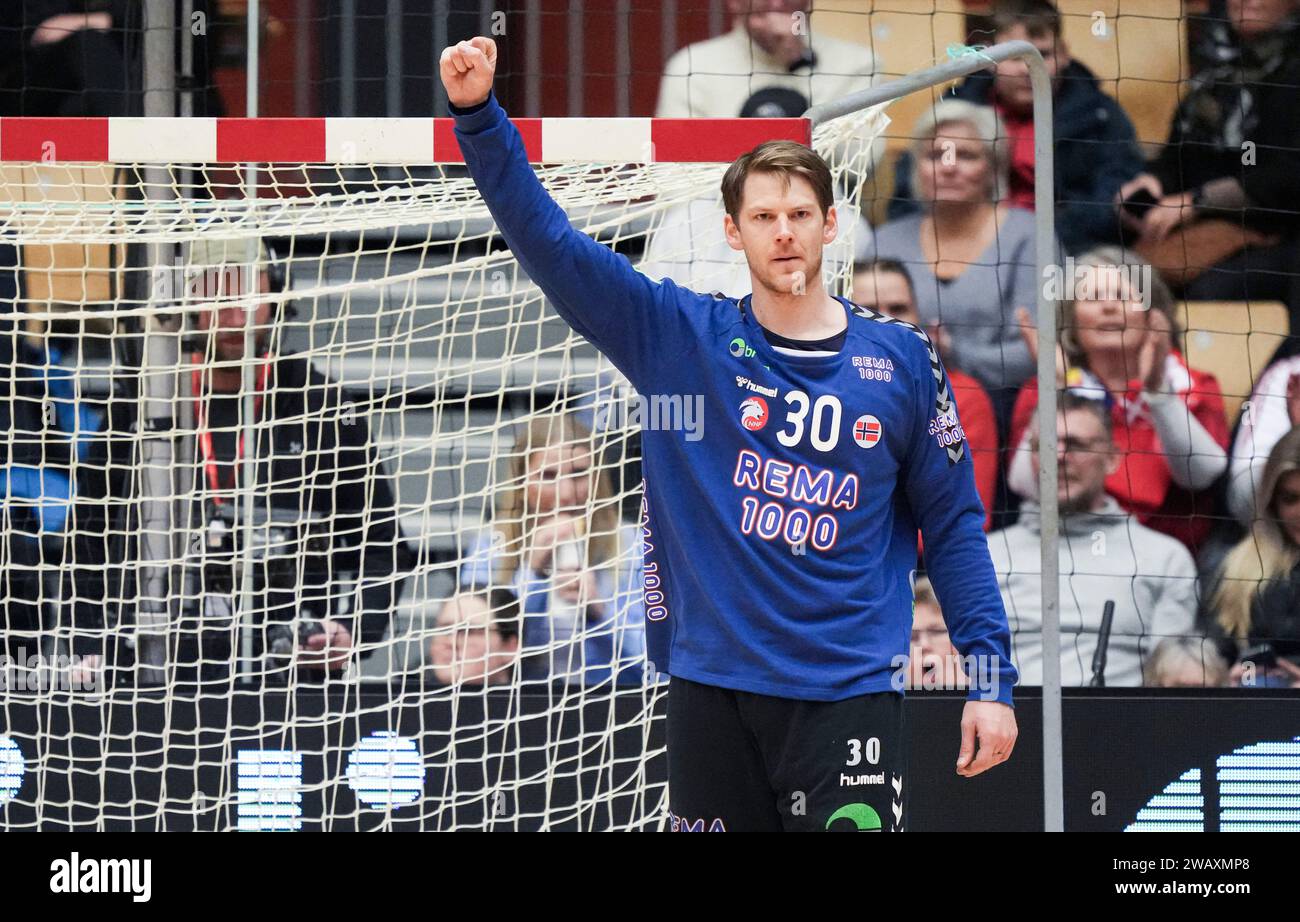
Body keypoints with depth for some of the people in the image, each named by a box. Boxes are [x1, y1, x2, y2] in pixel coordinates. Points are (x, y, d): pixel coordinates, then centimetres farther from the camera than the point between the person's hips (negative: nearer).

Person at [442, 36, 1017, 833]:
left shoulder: (901, 361, 4)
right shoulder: (682, 340, 4)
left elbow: (953, 524, 8)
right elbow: (549, 241, -2)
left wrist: (992, 677, 2)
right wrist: (480, 115, -14)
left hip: (847, 699, -1)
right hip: (711, 697, 1)